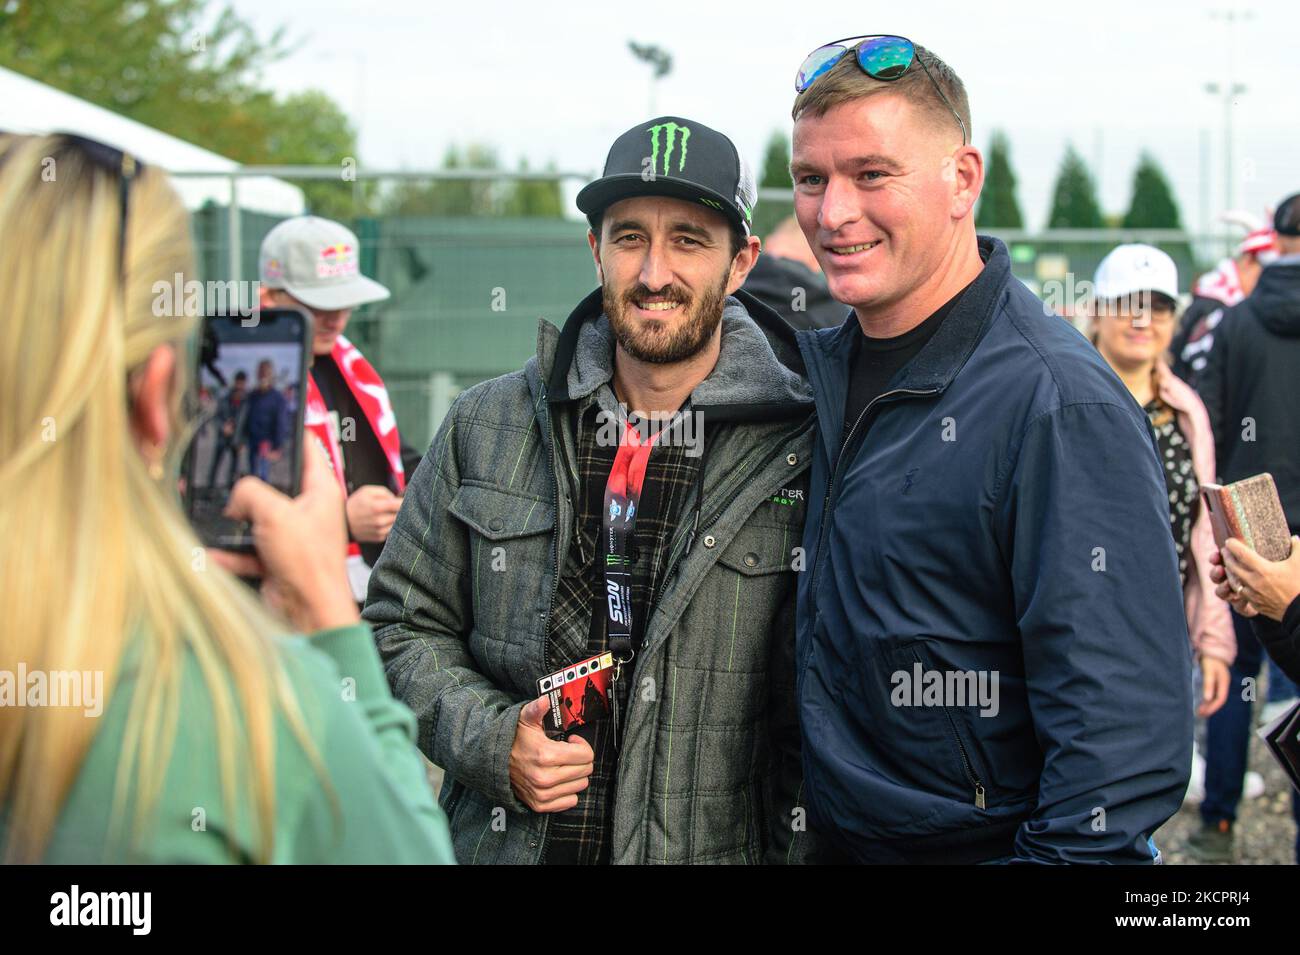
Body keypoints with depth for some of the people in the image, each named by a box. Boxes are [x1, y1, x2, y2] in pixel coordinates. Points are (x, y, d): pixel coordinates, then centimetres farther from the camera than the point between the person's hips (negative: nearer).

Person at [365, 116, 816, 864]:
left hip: (718, 847, -2)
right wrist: (491, 740, -9)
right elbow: (403, 625, 6)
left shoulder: (805, 451, -8)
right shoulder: (489, 426, 1)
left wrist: (801, 848, -14)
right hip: (503, 840, 2)